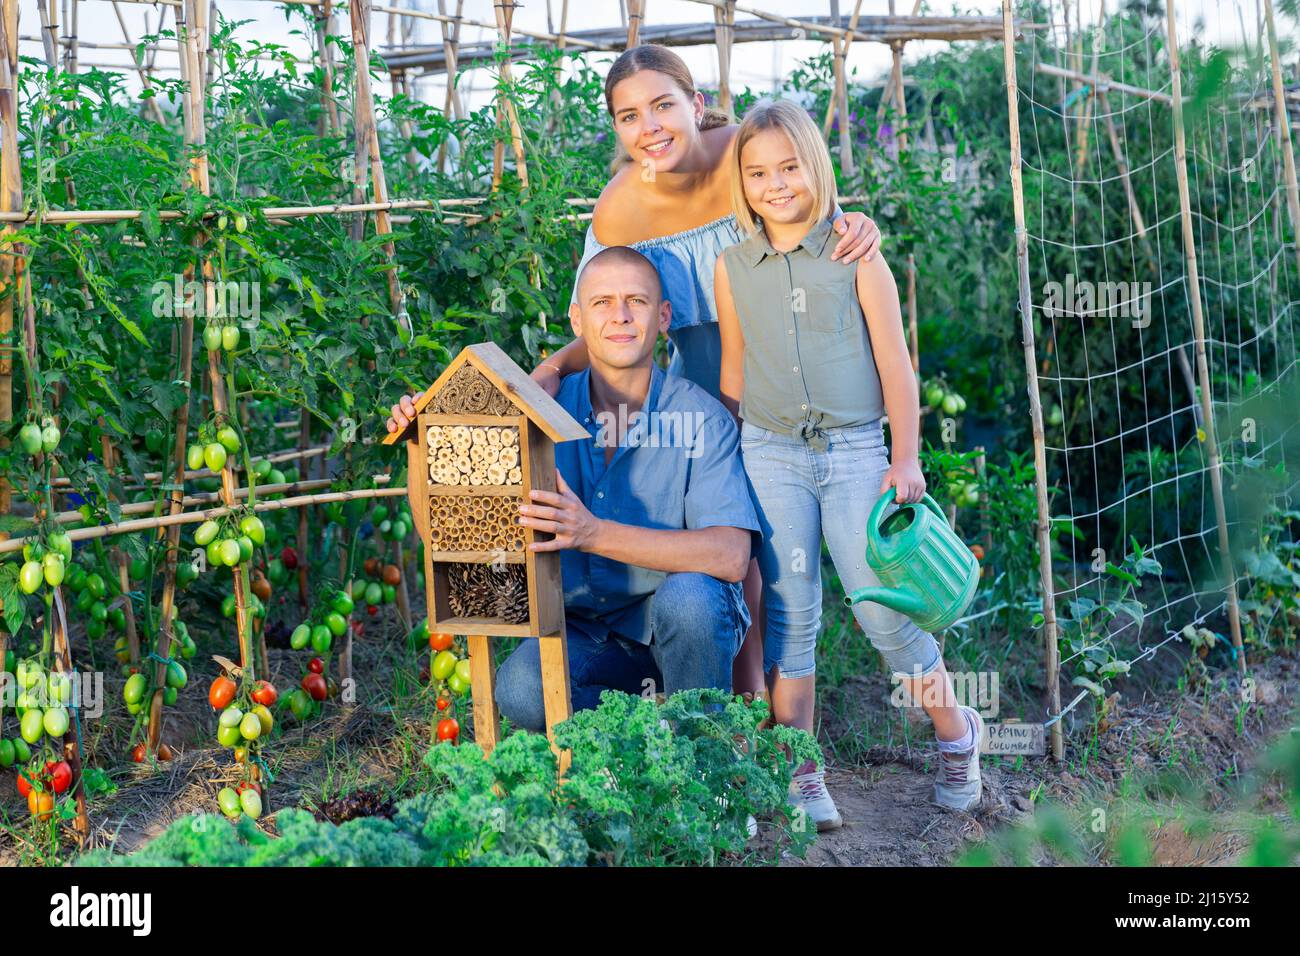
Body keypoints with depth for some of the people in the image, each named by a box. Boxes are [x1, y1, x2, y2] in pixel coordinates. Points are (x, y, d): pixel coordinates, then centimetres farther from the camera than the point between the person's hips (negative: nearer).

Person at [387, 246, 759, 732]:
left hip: (679, 623, -2)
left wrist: (594, 533, -38)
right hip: (583, 631, 2)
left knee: (687, 594, -35)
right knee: (519, 689, -29)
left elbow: (730, 556, -28)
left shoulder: (700, 417, -14)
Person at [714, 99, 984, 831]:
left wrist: (906, 459, -5)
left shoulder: (854, 253, -1)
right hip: (771, 454, 2)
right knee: (790, 615, 2)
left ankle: (956, 732, 19)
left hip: (854, 449, -2)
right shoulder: (734, 267, 6)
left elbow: (895, 363, 0)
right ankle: (799, 775, 10)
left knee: (883, 606, -4)